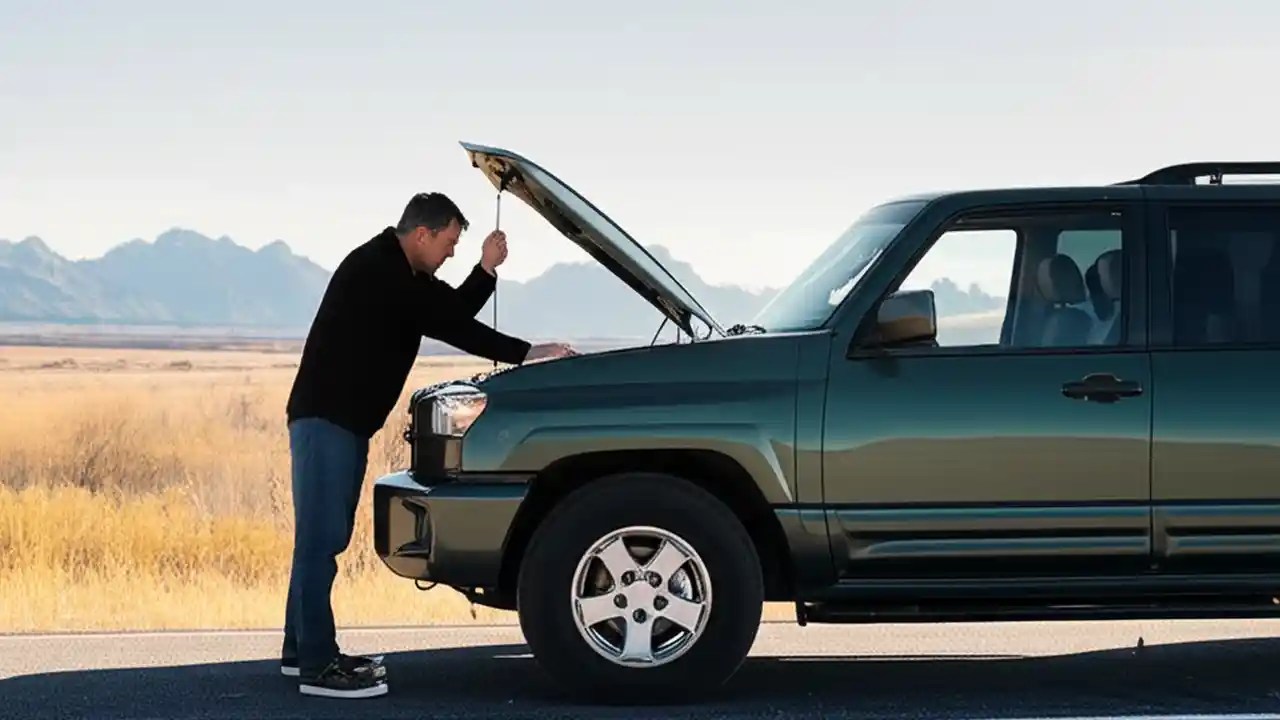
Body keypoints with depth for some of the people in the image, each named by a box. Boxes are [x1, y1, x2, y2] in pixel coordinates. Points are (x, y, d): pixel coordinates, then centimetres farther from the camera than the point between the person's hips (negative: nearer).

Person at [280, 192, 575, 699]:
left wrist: (487, 269, 3)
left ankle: (301, 650, 20)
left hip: (348, 422, 10)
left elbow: (452, 314, 18)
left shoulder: (404, 275, 14)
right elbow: (447, 327, -20)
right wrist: (527, 353, -17)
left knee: (325, 539, 13)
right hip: (325, 418, -10)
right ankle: (317, 666, -12)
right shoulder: (375, 268, -17)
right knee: (320, 540, -10)